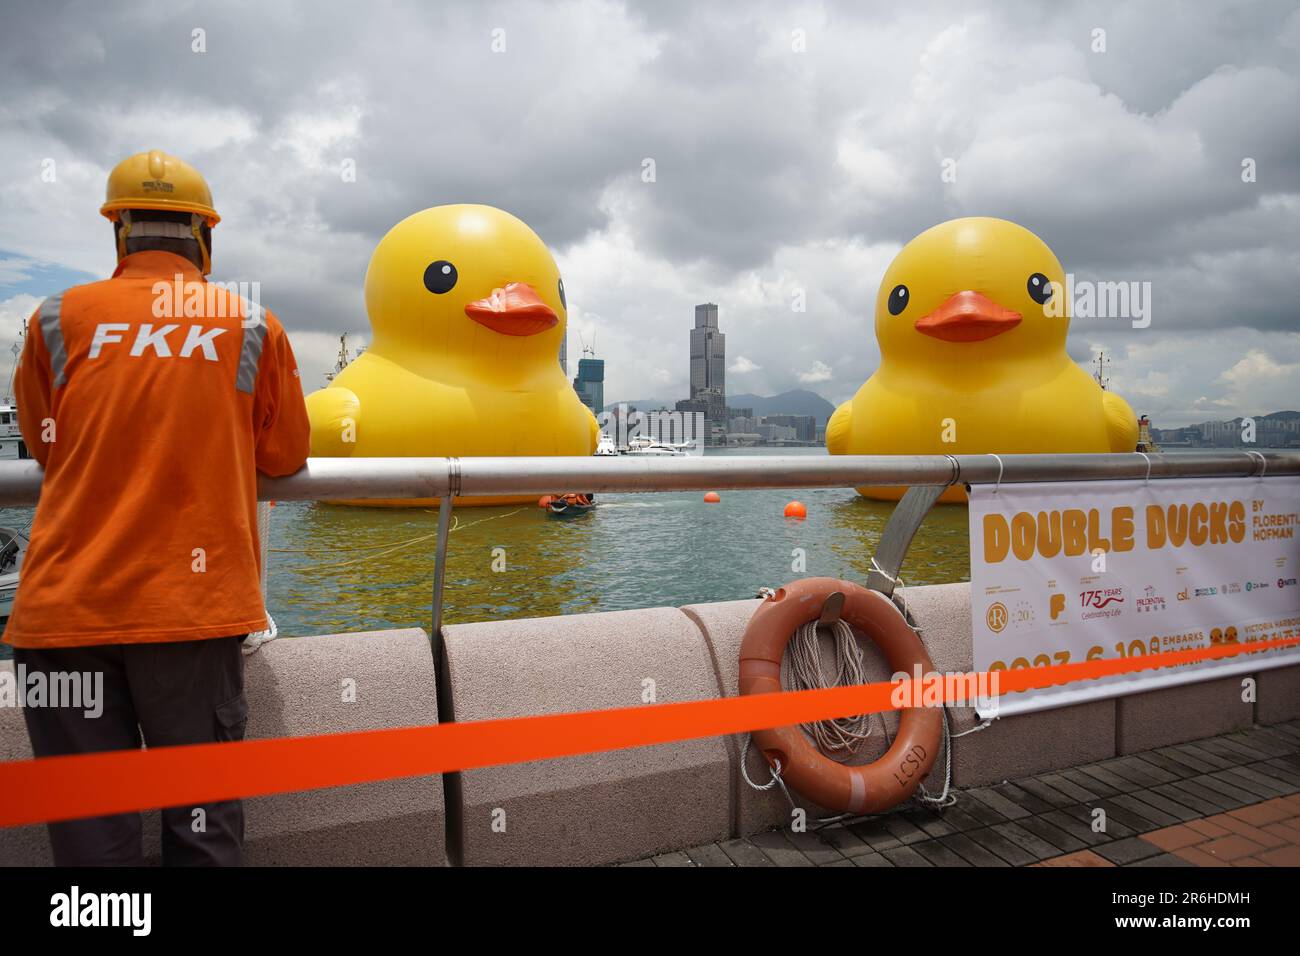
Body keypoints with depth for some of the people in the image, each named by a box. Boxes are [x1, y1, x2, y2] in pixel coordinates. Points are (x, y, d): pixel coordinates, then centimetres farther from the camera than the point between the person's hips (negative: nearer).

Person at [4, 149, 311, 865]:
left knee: (91, 831, 10)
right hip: (194, 603, -1)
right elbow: (284, 453, 9)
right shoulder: (251, 324, 2)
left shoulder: (58, 319, 4)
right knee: (202, 822, 9)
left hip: (67, 607, 1)